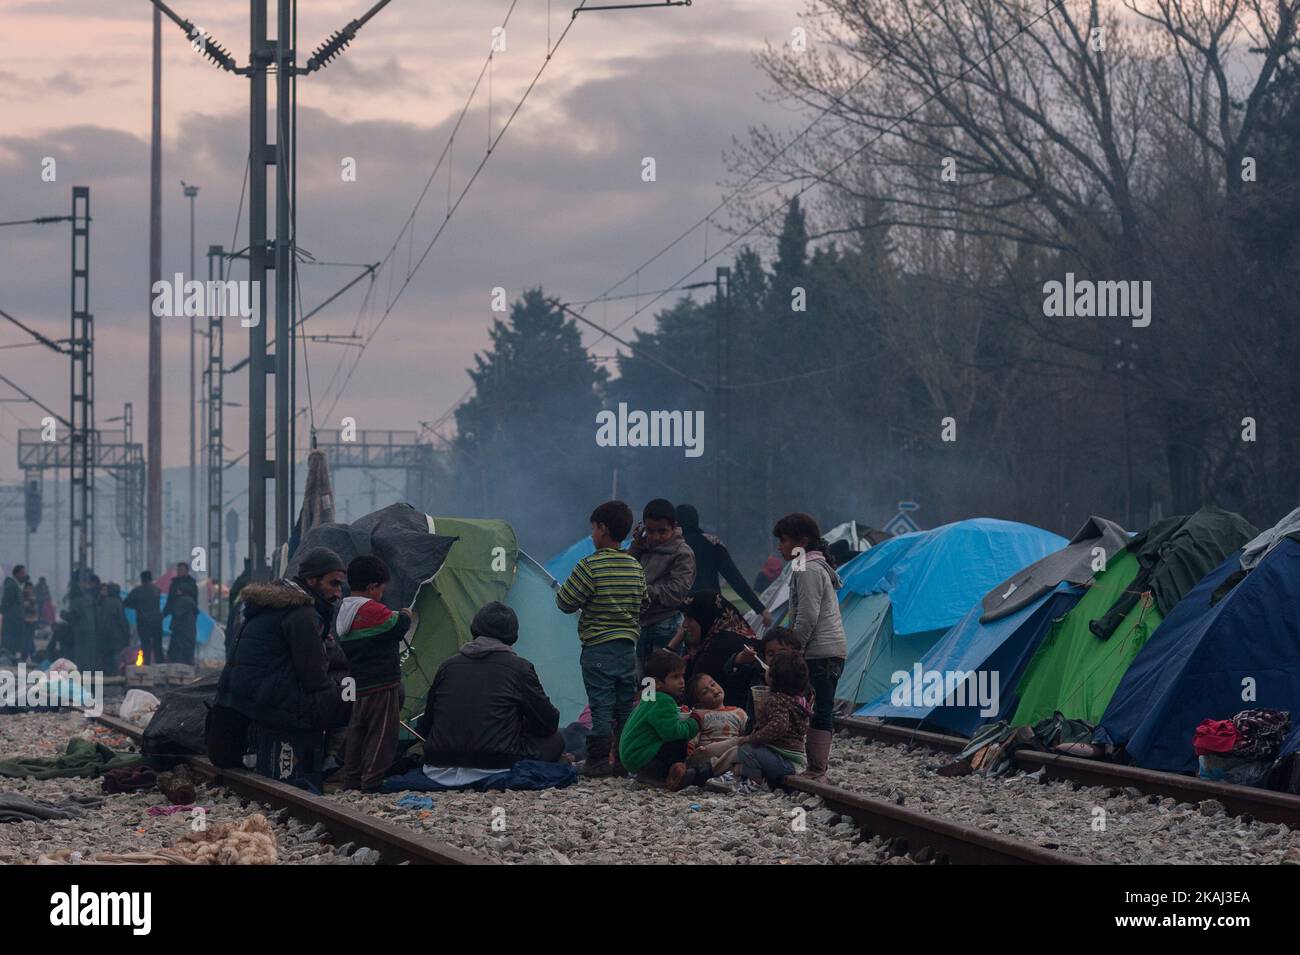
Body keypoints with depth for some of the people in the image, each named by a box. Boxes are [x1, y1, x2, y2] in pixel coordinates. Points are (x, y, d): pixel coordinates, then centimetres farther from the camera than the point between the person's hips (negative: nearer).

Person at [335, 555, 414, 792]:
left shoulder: (343, 613, 11)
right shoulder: (372, 611, -17)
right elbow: (398, 626, -13)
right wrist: (405, 615, 8)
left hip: (356, 690, 9)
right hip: (381, 688, -9)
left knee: (355, 744, 16)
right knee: (380, 745, -4)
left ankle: (351, 789, 20)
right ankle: (372, 788, -6)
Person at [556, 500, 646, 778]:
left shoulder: (590, 566, -14)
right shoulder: (636, 567, 6)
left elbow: (566, 603, -10)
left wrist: (561, 591, 12)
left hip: (598, 648, -6)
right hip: (628, 646, 6)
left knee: (601, 706, -3)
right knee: (626, 707, 10)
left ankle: (598, 761, -3)